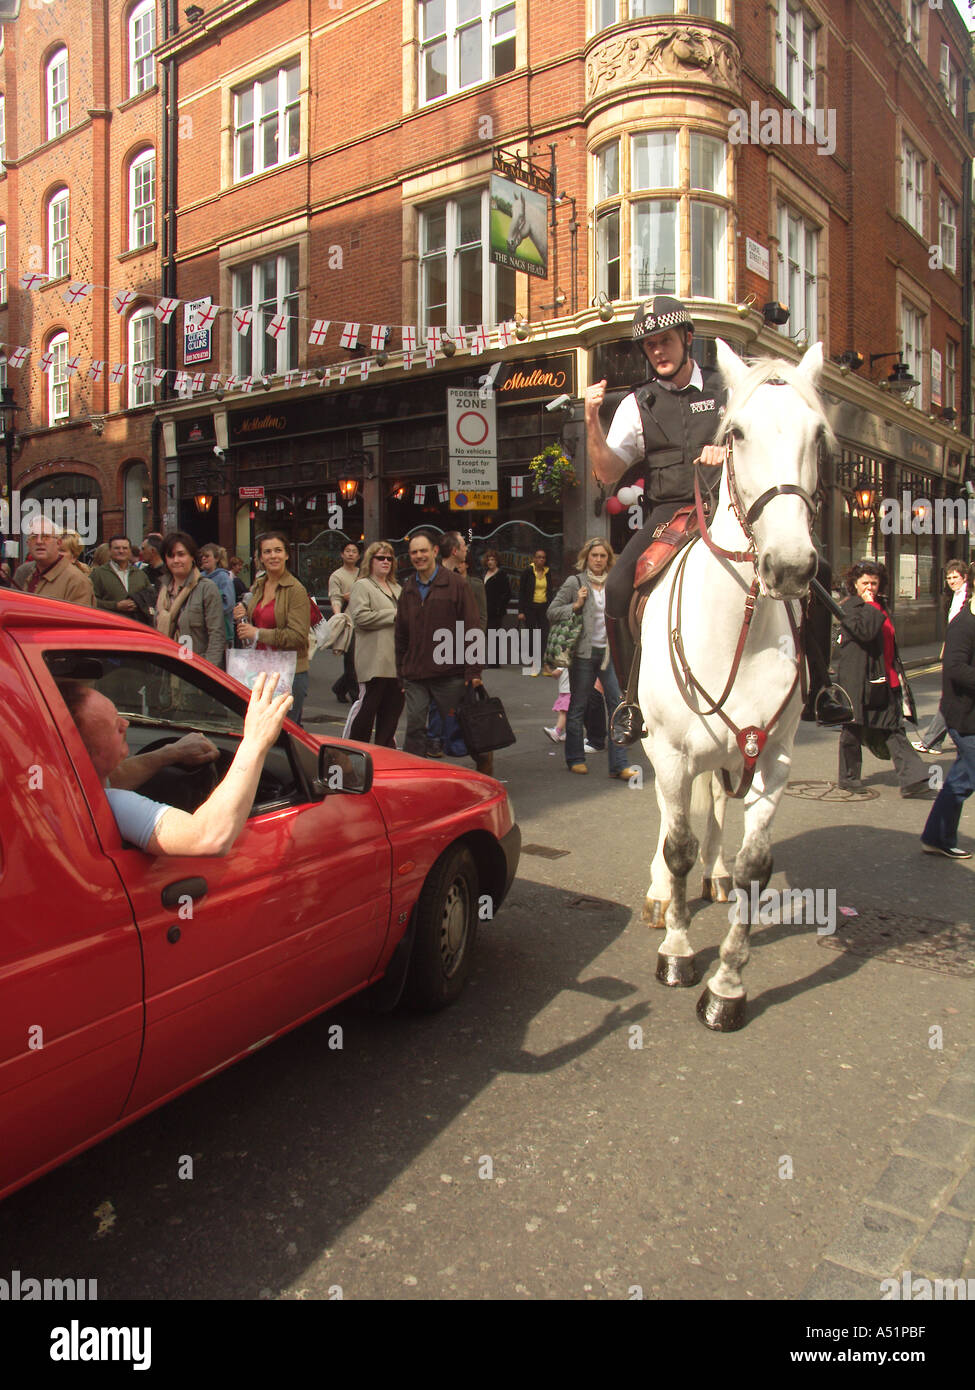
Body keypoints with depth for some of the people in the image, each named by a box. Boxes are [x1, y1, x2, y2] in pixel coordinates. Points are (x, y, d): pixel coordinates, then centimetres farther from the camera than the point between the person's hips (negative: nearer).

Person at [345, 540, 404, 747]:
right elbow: (360, 616, -17)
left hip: (396, 660, 7)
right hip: (374, 661, -7)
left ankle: (386, 746, 20)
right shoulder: (362, 586, -2)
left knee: (393, 705, 9)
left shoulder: (396, 588, 23)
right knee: (368, 705, -5)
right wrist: (394, 615, -12)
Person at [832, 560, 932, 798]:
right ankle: (848, 777, 18)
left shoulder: (879, 606, 18)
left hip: (886, 679, 7)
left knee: (895, 729, 4)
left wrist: (897, 672, 23)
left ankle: (913, 780, 2)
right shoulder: (850, 607, -7)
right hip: (858, 678, -7)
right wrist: (869, 605, -15)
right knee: (854, 728, 4)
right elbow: (864, 631, -25)